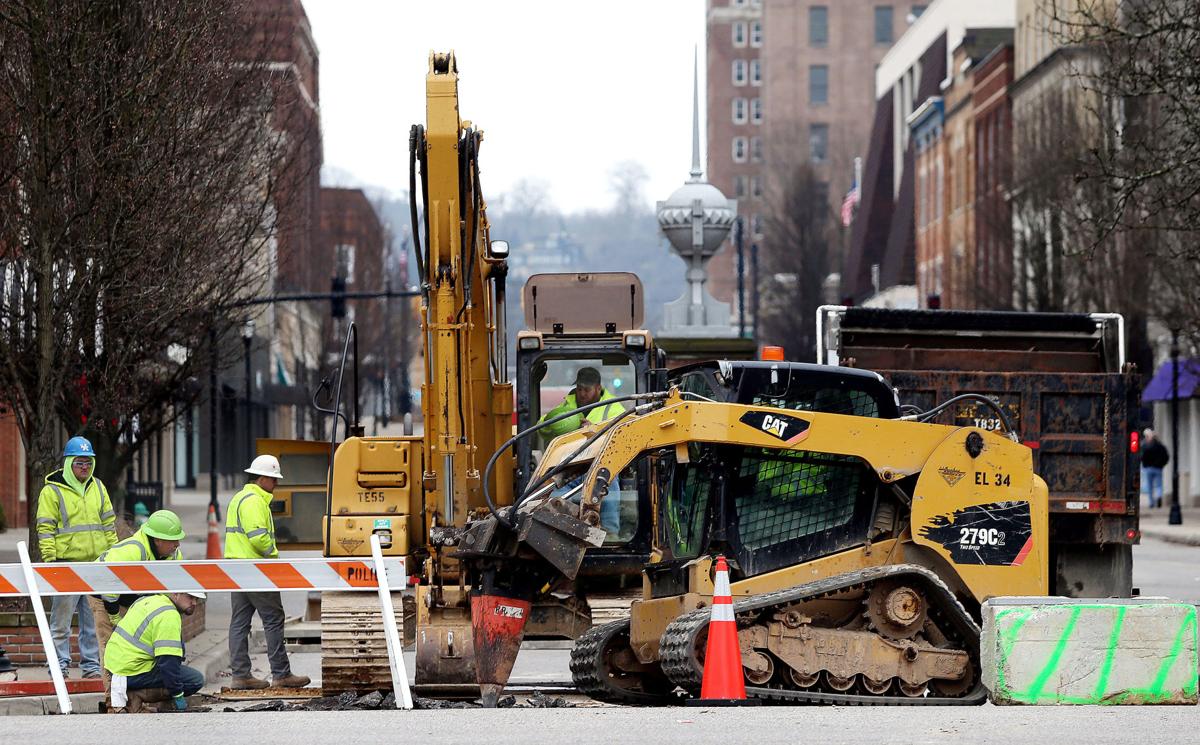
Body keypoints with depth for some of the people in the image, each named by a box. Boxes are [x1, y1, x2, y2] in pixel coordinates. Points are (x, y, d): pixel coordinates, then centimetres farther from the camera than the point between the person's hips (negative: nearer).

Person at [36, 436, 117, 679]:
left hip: (96, 564, 5)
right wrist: (50, 561, -11)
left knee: (94, 620, 7)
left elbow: (109, 524, 19)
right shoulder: (52, 491, -1)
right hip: (66, 563, -5)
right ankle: (59, 664, 1)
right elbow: (45, 529, -4)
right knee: (61, 620, -4)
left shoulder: (98, 488, 15)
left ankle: (91, 665, 13)